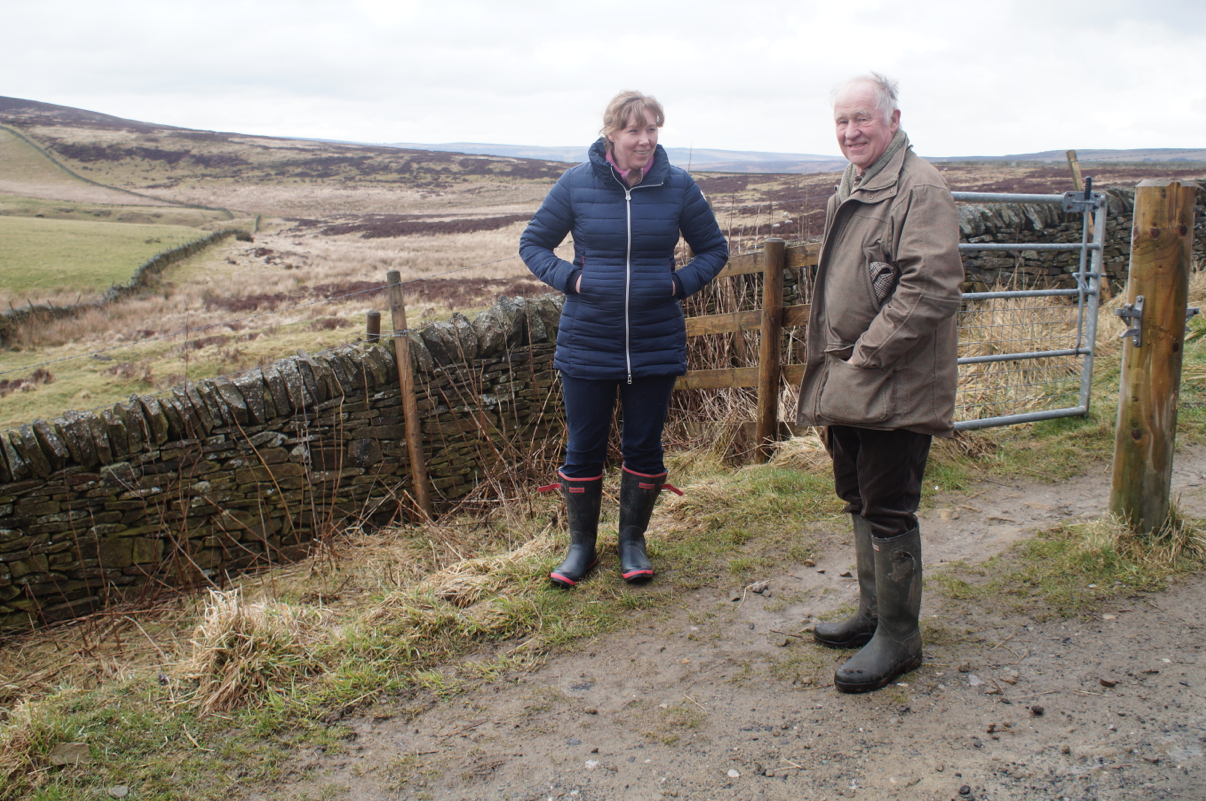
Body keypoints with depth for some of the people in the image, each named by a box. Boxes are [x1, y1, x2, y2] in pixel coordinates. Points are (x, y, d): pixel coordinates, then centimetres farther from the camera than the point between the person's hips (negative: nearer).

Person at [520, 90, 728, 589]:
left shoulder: (678, 186, -2)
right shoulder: (576, 184, -4)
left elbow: (714, 248, 10)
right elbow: (533, 244, 6)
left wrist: (681, 282, -6)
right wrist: (569, 279, -10)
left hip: (656, 344, 1)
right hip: (587, 344, -1)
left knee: (644, 448, 11)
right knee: (583, 449, 8)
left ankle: (633, 540, 31)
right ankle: (581, 546, 27)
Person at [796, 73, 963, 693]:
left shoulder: (920, 189, -13)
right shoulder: (849, 188, 18)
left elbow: (930, 287, -23)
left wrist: (867, 356, -20)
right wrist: (831, 366, 16)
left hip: (894, 387, -9)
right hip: (848, 385, 10)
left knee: (888, 512, -2)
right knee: (859, 501, 18)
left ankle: (897, 639, 13)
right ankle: (872, 614, 34)